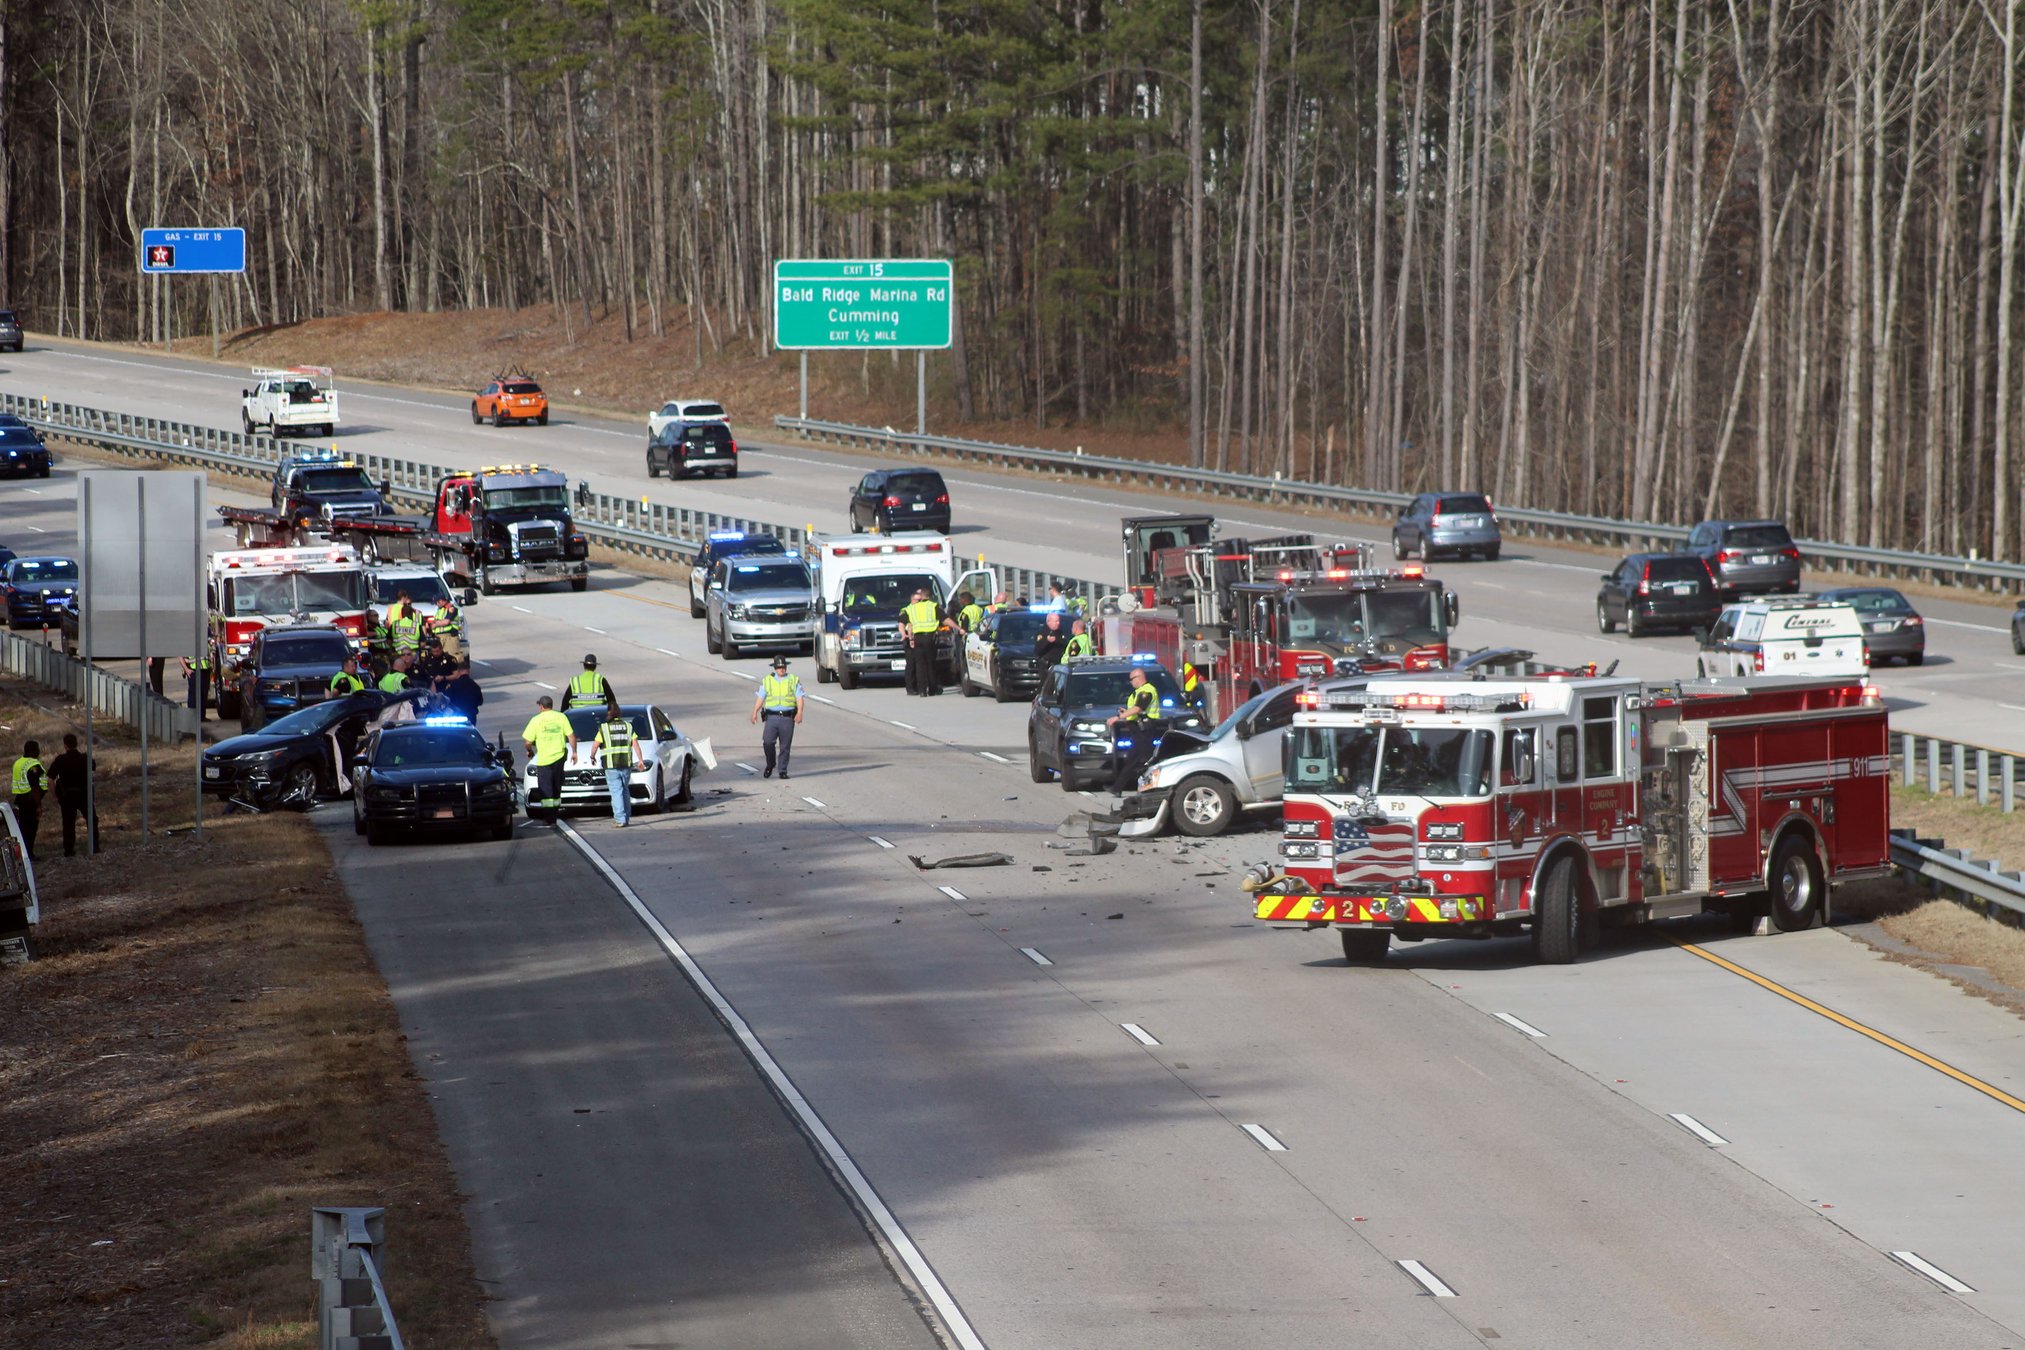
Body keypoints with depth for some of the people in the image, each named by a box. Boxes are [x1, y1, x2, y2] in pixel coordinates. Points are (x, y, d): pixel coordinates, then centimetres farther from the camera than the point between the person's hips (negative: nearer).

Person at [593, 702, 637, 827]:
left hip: (611, 765, -4)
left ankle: (620, 820, -10)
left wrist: (592, 756, 14)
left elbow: (595, 745, -4)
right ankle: (626, 818, 19)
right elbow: (635, 745, 3)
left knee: (616, 792, -4)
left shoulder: (604, 727, -4)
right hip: (626, 764, 4)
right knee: (625, 791, 16)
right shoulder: (628, 726, 7)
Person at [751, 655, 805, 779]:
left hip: (788, 717, 0)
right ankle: (770, 765, 10)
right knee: (768, 742, -13)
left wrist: (799, 713, -14)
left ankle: (783, 771, 10)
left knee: (785, 746, 1)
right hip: (772, 716, 0)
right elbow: (760, 698, 10)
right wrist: (755, 712, -1)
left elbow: (799, 698, 0)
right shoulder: (767, 681, 11)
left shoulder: (794, 680, 7)